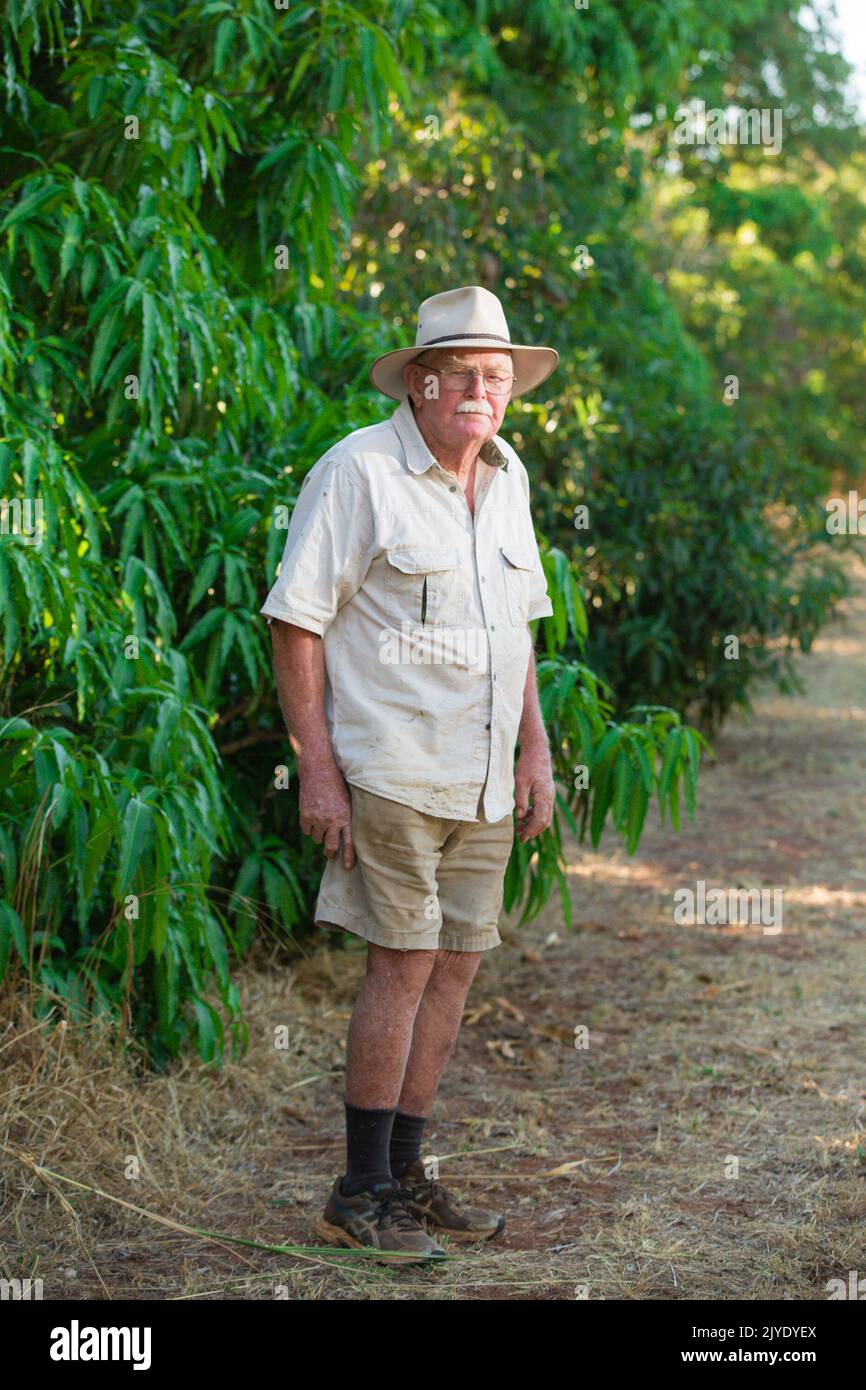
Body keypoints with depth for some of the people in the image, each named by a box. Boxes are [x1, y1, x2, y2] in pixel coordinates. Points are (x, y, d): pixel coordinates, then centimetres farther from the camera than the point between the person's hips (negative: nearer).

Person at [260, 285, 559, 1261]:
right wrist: (315, 769, -14)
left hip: (482, 778, 7)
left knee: (458, 963, 8)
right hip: (391, 768, -7)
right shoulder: (358, 471, -9)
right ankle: (361, 1193, 3)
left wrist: (535, 748, 14)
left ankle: (404, 1172, 20)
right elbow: (295, 622, -10)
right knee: (405, 962, -8)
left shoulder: (507, 480, 13)